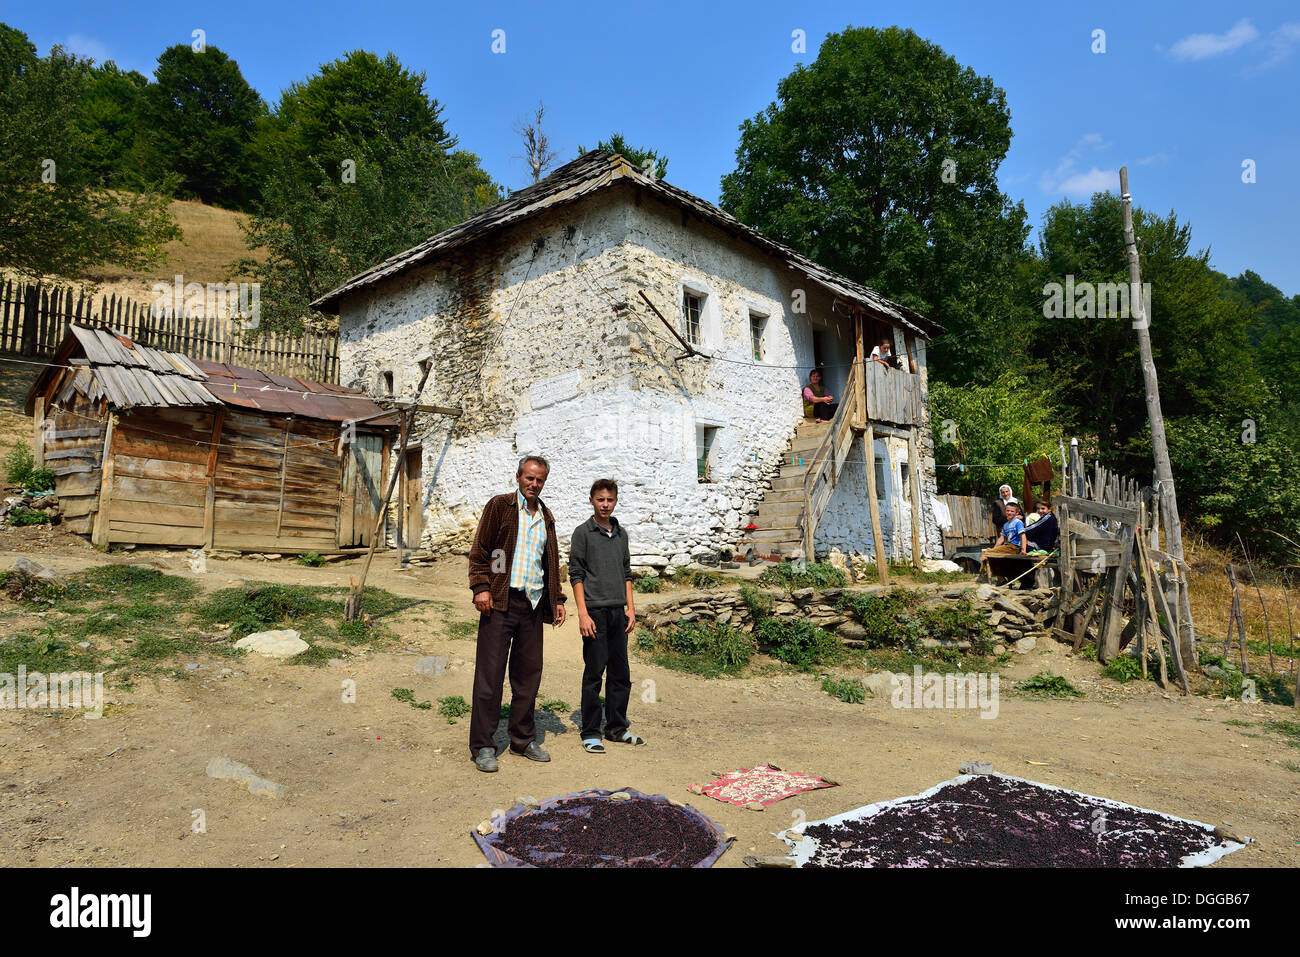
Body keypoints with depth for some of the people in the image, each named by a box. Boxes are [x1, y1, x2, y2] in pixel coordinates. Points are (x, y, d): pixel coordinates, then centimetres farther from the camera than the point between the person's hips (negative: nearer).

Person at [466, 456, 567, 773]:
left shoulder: (546, 517, 18)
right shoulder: (499, 506, 2)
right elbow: (480, 550, -3)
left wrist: (557, 600, 15)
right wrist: (481, 587, -13)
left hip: (533, 604, 5)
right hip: (500, 602, -5)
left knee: (528, 675, 9)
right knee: (489, 674, -2)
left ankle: (523, 739, 22)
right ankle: (482, 746, 8)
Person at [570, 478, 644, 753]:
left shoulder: (621, 533, 14)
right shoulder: (583, 533, -2)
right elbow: (576, 575, -5)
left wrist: (630, 608, 10)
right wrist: (583, 614, -12)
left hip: (618, 612, 5)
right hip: (595, 612, -5)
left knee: (620, 673, 9)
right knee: (594, 674, -2)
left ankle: (617, 727, 21)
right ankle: (590, 733, 8)